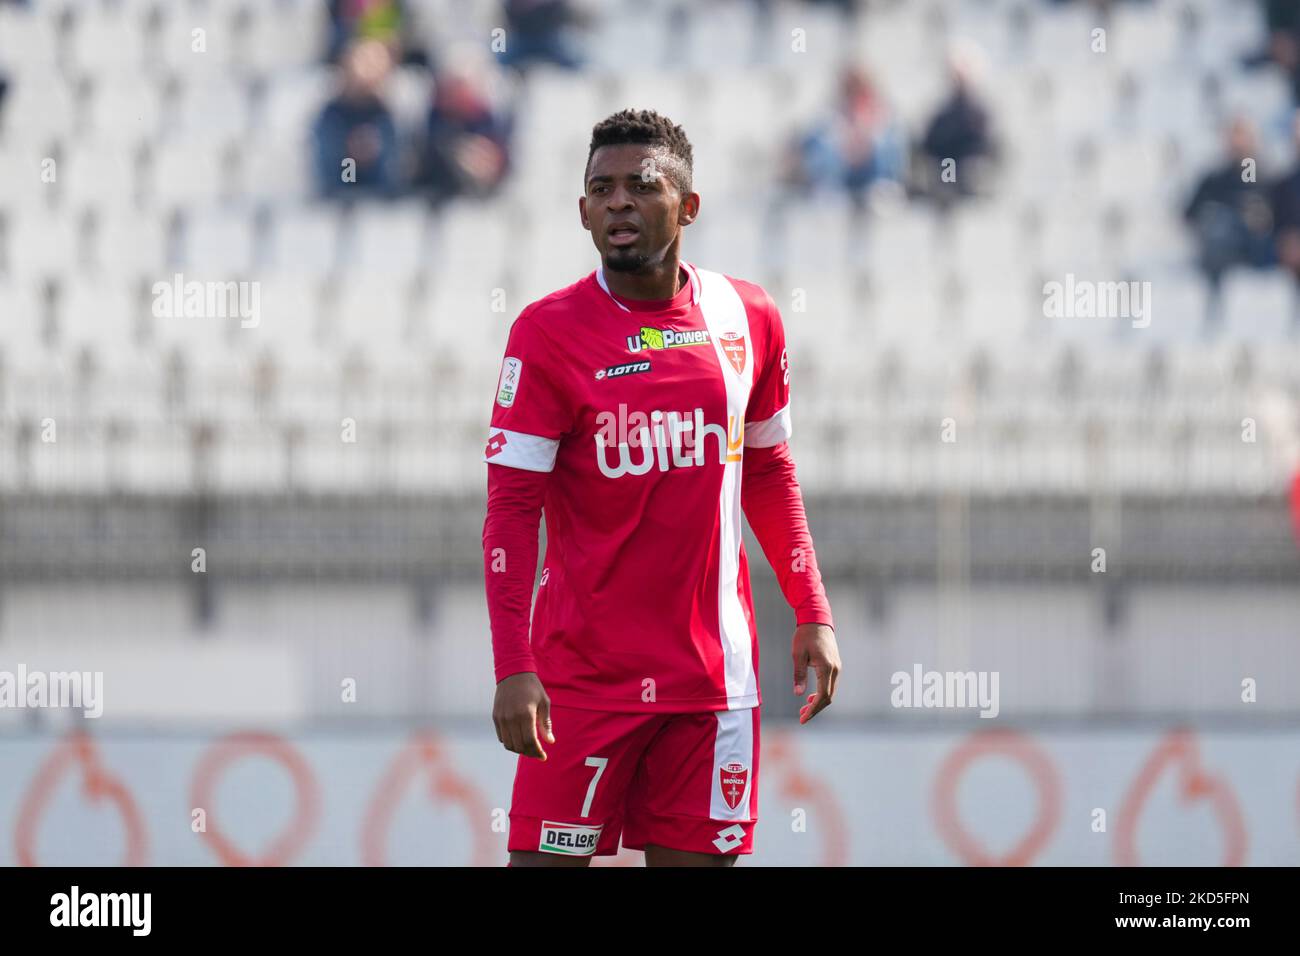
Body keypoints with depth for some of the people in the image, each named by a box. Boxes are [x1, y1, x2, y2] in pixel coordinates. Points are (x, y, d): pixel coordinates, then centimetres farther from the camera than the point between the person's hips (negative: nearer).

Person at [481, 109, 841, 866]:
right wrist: (513, 668, -18)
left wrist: (813, 614, 11)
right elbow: (511, 510, -10)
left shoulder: (748, 319, 5)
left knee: (696, 858, 3)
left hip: (715, 672, 3)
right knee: (547, 858, -7)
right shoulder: (548, 333, -7)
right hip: (583, 675, -3)